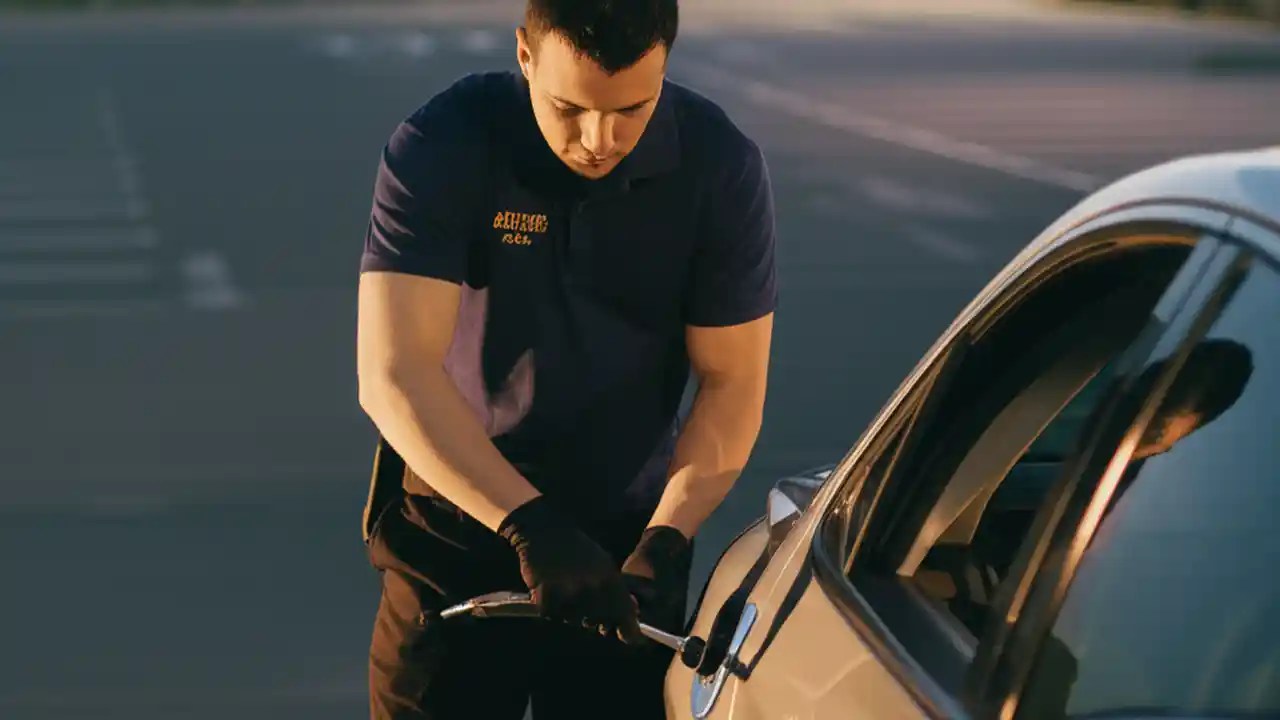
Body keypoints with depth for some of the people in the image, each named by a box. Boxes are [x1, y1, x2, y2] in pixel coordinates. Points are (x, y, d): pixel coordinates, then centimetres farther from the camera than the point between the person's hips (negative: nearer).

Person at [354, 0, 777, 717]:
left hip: (628, 532, 2)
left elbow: (732, 382, -9)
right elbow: (393, 375, -27)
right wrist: (527, 523, -37)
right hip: (457, 522, -1)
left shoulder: (722, 165, -14)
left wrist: (665, 541, -23)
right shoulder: (441, 148, -20)